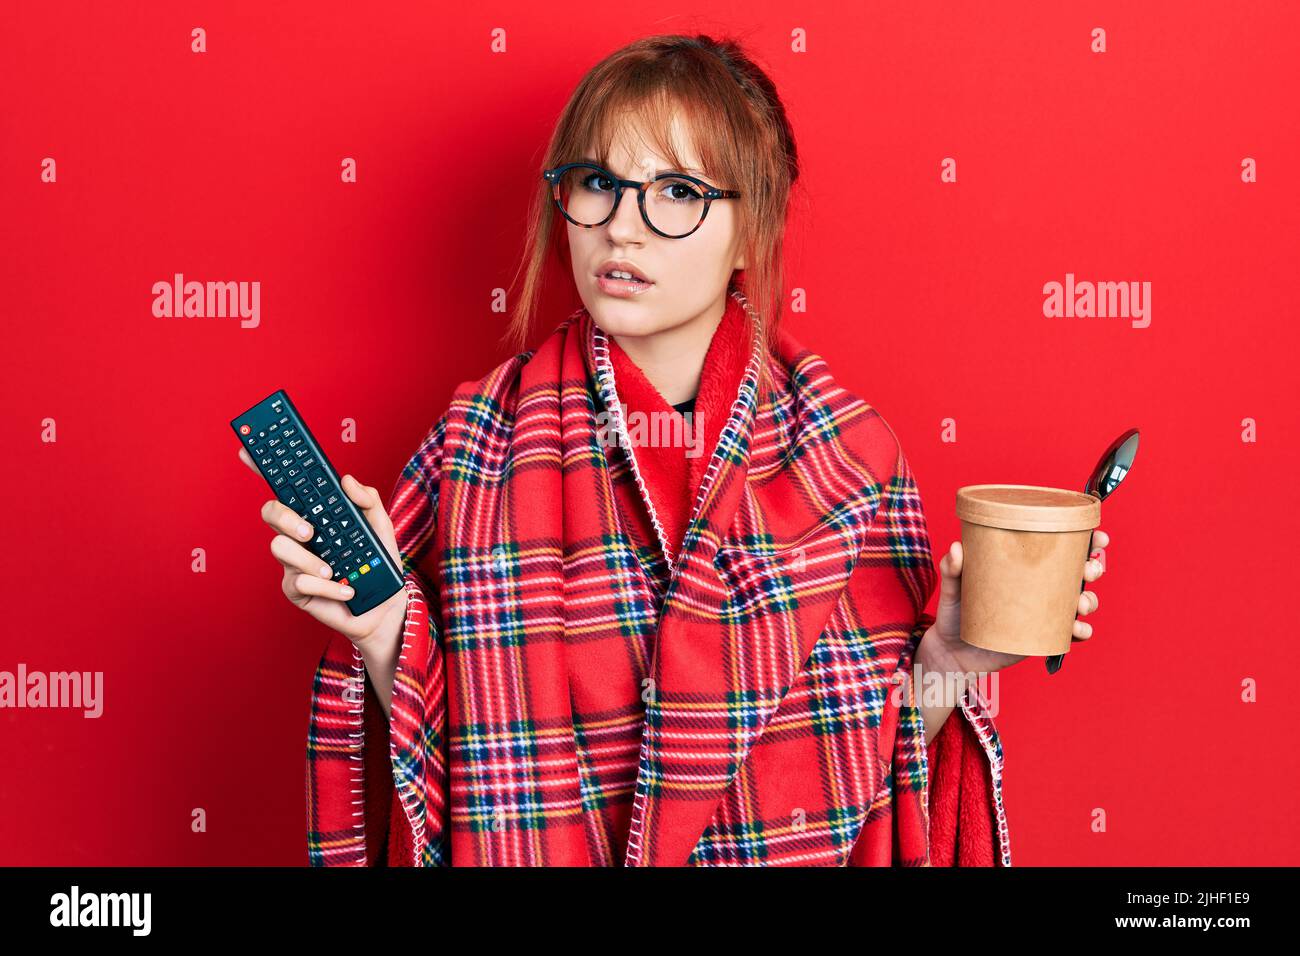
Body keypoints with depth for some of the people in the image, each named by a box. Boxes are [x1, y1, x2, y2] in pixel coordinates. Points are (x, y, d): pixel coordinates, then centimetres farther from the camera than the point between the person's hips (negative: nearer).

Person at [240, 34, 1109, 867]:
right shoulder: (481, 445, -10)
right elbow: (461, 741, -7)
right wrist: (382, 628, -23)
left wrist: (946, 661, -20)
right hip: (549, 848, 0)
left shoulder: (844, 446, -10)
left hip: (804, 848, 0)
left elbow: (881, 744, -3)